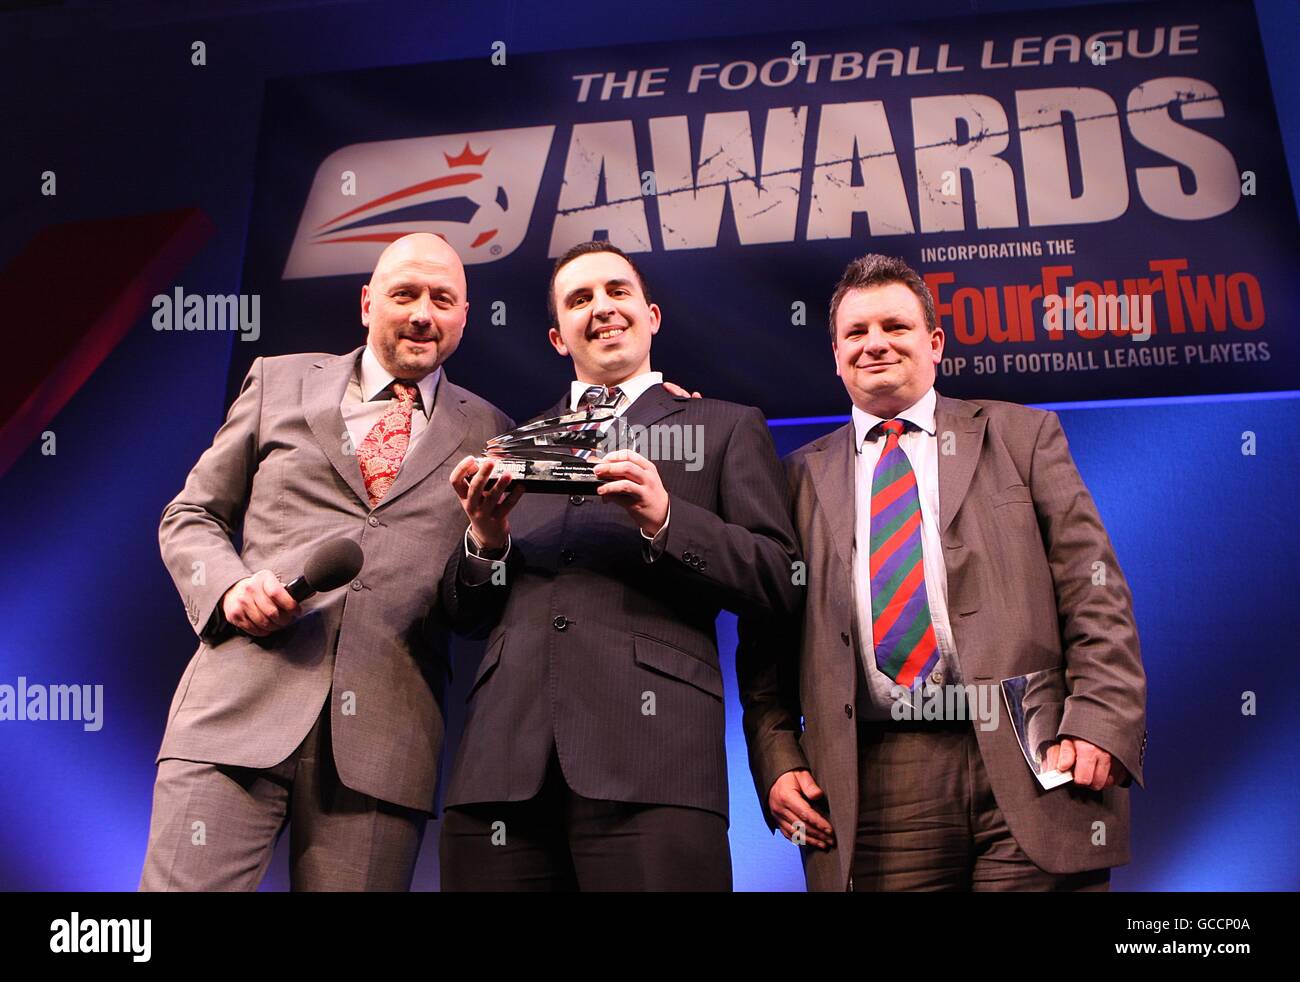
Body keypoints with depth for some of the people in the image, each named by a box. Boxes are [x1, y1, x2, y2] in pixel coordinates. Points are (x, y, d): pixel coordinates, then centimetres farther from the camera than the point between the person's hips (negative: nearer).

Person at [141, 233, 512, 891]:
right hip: (241, 705, 0)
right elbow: (190, 516, 16)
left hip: (384, 732, 0)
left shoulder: (488, 433, 15)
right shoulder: (279, 381, 16)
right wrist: (229, 587, -4)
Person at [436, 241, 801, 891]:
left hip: (651, 749, -3)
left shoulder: (727, 428, 15)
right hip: (504, 758, 3)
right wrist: (485, 541, 0)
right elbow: (463, 614, 21)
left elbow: (781, 581, 4)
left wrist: (665, 519, -10)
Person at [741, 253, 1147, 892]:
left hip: (1031, 766, 0)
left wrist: (1101, 723, -9)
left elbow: (1095, 592, 4)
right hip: (874, 785, 1)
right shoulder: (801, 477, 14)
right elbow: (765, 642, 12)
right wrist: (777, 761, -1)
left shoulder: (1022, 435, 12)